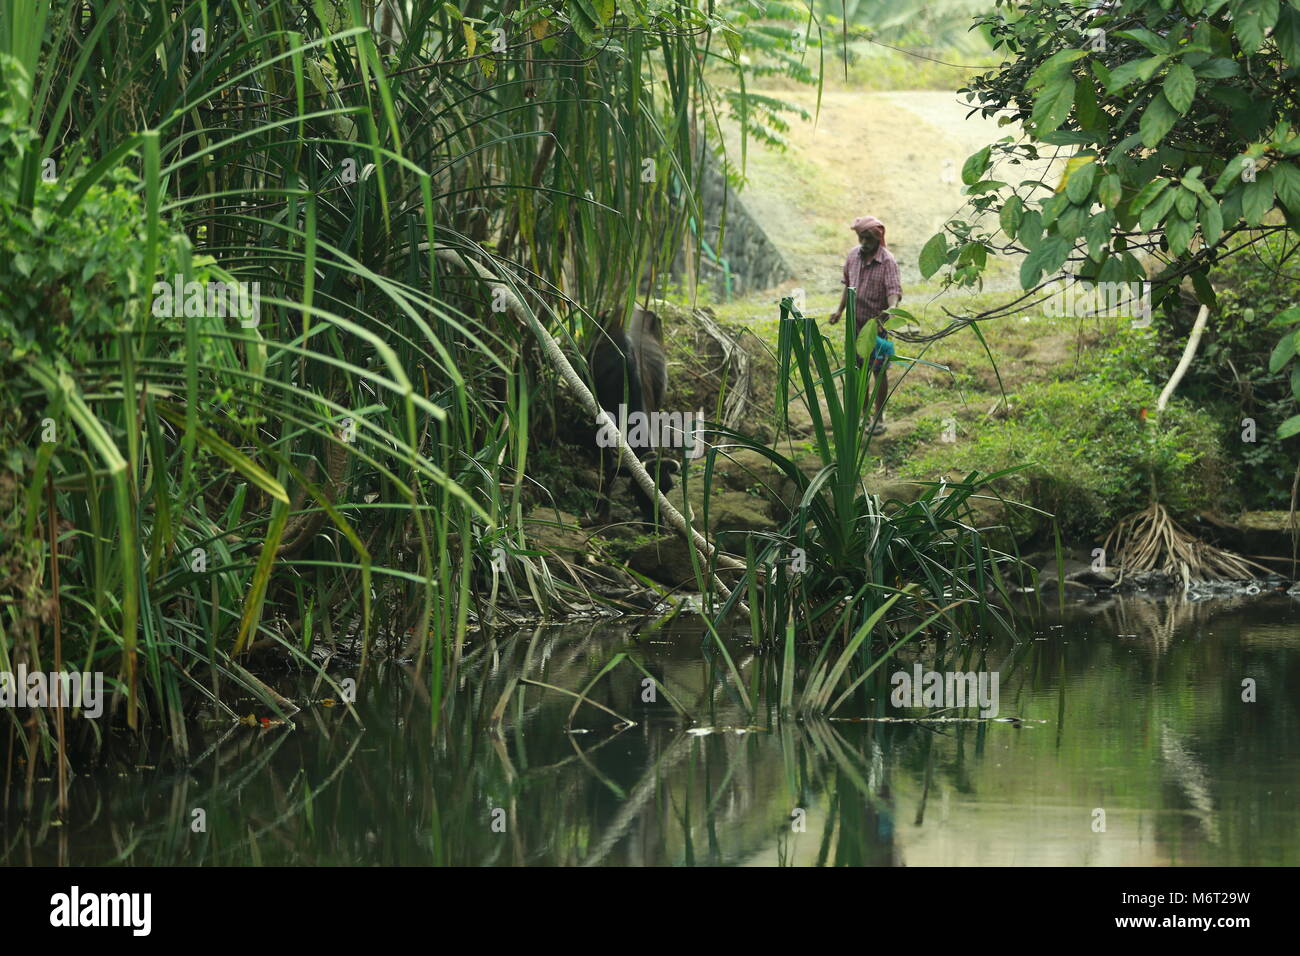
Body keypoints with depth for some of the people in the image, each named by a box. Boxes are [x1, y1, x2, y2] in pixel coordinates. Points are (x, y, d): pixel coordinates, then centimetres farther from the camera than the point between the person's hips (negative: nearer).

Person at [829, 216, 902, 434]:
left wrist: (891, 312, -45)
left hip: (877, 324, -6)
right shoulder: (853, 255, 3)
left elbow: (894, 291, -27)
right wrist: (840, 309, 9)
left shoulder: (887, 261, -16)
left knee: (879, 370, 1)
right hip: (856, 322, 6)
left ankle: (879, 418, 11)